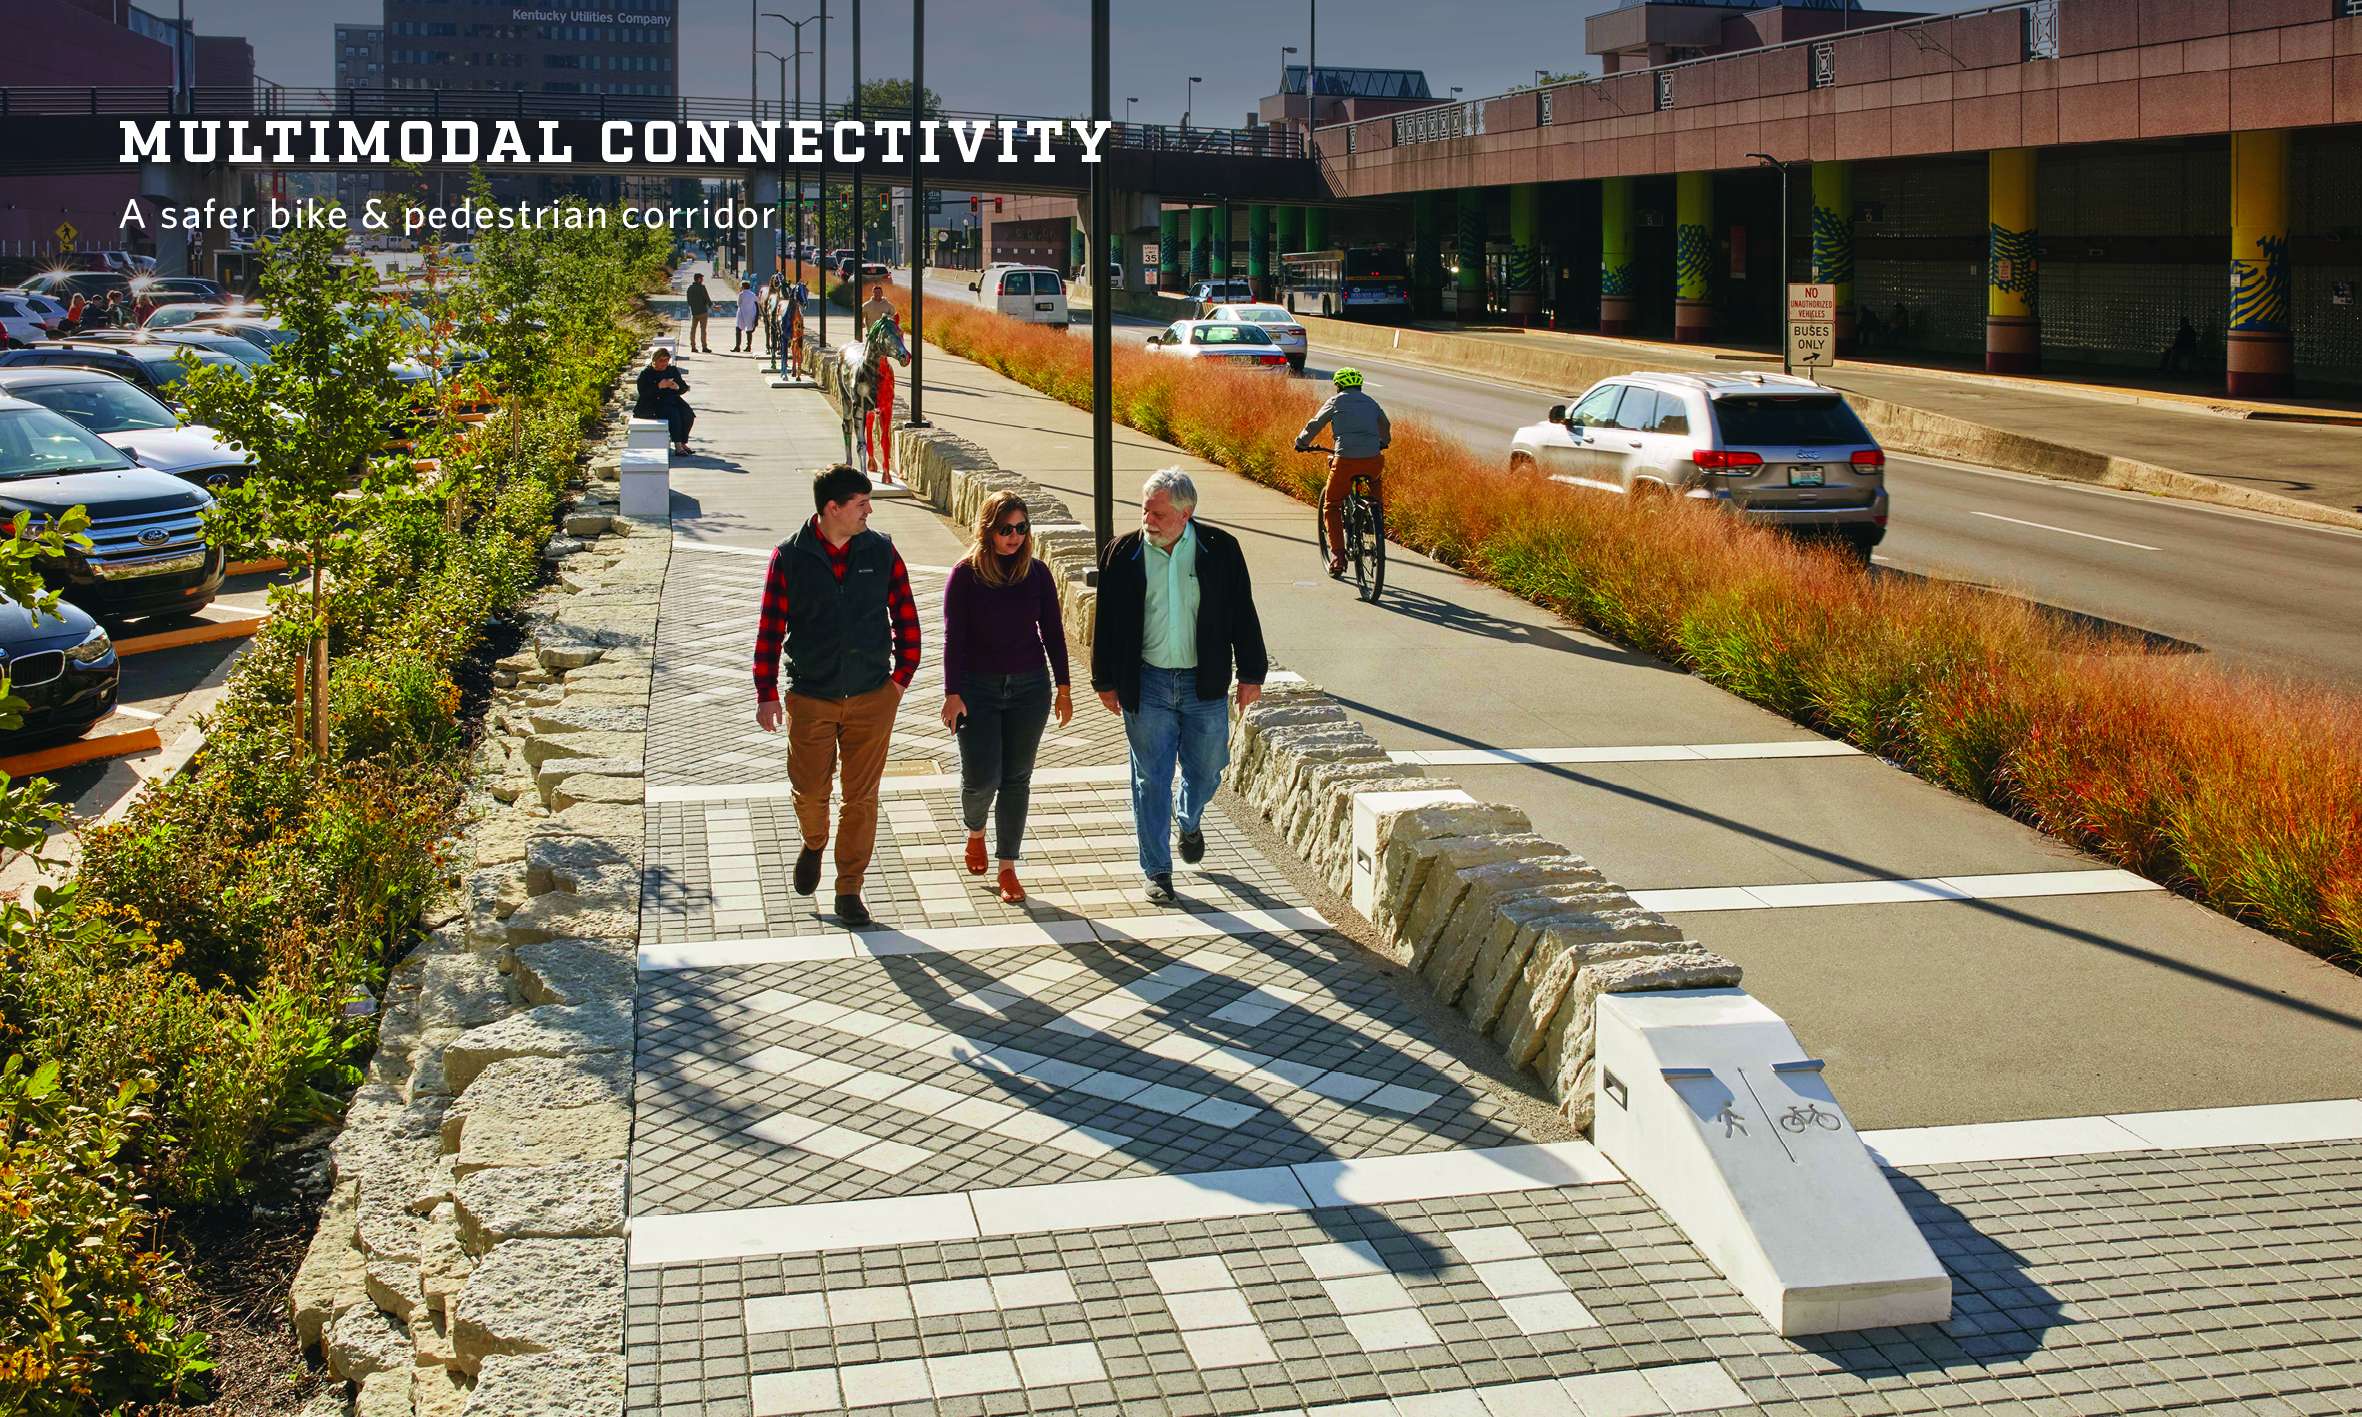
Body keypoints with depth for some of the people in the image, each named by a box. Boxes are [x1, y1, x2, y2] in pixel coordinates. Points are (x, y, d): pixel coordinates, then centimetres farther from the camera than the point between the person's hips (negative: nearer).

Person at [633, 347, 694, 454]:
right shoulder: (645, 374, 1)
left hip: (672, 400, 5)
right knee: (673, 413, -32)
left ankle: (683, 442, -13)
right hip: (653, 404, -5)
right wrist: (659, 386, -22)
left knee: (688, 414, -22)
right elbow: (643, 393, -11)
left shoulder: (673, 371, 15)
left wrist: (677, 387, -12)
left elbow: (684, 388, 12)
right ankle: (677, 445, -33)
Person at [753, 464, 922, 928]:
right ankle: (813, 844, 41)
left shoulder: (881, 552, -2)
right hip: (810, 698, -1)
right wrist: (766, 693, -3)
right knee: (809, 790, 7)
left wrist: (902, 676, 5)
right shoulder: (789, 557, -7)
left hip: (872, 698, 1)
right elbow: (770, 627, -2)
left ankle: (849, 890, 16)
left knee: (861, 798, 3)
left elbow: (906, 616, 7)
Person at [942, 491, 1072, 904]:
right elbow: (954, 637, -7)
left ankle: (1008, 868, 14)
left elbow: (1053, 632, 7)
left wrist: (1063, 688, 7)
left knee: (1017, 779, 5)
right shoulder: (966, 575, -7)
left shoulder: (1036, 573, 1)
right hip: (978, 688, -2)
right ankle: (975, 832, 29)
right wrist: (952, 694, -12)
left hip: (1029, 687, 2)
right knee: (981, 777, -5)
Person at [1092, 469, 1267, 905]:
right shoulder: (1123, 553, -5)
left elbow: (1242, 615, 2)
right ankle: (1157, 872, 15)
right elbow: (1107, 621, 3)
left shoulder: (1221, 550, -6)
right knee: (1151, 779, 3)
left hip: (1205, 685, 1)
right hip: (1147, 684, -1)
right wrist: (1105, 682, 5)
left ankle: (1191, 822, 48)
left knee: (1205, 770, 14)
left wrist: (1251, 675, 3)